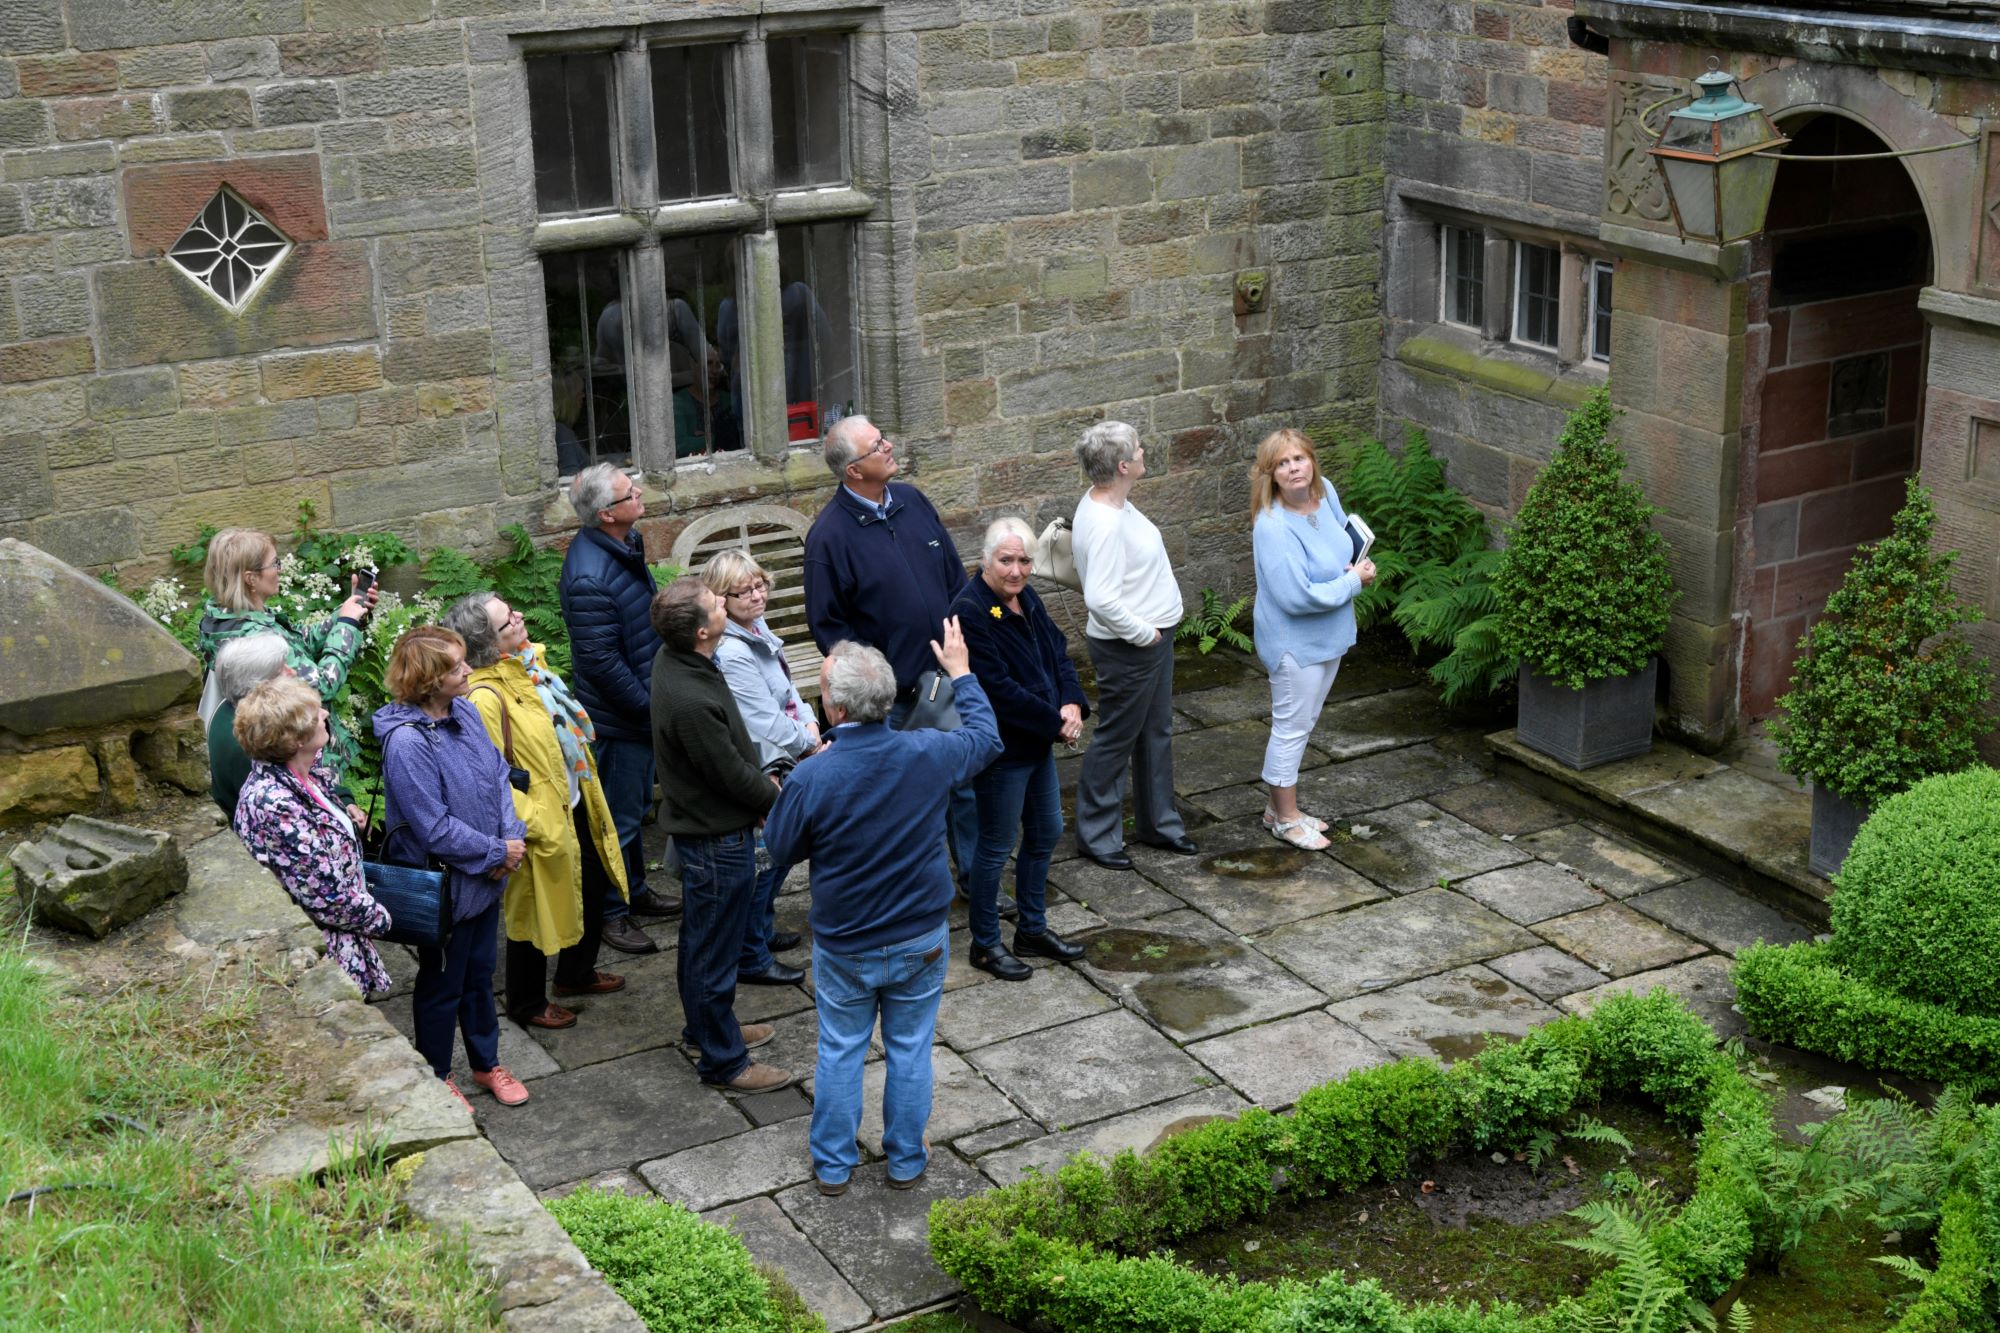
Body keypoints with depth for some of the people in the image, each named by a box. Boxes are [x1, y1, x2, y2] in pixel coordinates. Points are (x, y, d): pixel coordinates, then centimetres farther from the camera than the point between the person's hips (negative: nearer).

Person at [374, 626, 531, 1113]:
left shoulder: (465, 712, -4)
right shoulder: (406, 741, -28)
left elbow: (498, 774, 4)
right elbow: (434, 828, -26)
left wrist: (512, 837, -11)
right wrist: (498, 853, -17)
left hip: (486, 876, 7)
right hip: (444, 885, -7)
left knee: (479, 972, 23)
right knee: (442, 984, 13)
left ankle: (487, 1062, 42)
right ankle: (436, 1079, 33)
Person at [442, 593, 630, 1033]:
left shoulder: (530, 660, 0)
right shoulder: (486, 697, -29)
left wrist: (589, 794, 17)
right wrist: (533, 824, -23)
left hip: (576, 807, 9)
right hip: (542, 823, -9)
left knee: (593, 890, 24)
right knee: (535, 912, 10)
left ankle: (577, 973, 48)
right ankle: (526, 1004, 32)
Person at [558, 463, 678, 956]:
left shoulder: (624, 545, 1)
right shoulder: (589, 576, -30)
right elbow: (601, 661, -27)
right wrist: (648, 707, -19)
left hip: (641, 707, 10)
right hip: (617, 718, -10)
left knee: (636, 803, 24)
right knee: (619, 816, 5)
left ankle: (634, 890, 40)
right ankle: (610, 912, 20)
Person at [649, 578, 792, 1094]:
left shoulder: (675, 660, -5)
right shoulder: (691, 702, -35)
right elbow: (733, 776, -23)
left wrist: (762, 777, 7)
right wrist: (779, 796, -6)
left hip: (700, 825, 10)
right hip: (718, 838, -10)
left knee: (702, 938, 26)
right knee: (715, 949, 6)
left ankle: (707, 1026, 45)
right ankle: (723, 1060, 21)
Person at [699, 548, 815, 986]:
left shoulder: (758, 630, 3)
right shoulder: (731, 653, -27)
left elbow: (787, 688, 12)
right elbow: (765, 720, -24)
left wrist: (809, 723, -5)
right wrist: (809, 743, -10)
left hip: (779, 765, 10)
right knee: (761, 859, 2)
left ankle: (762, 929, 43)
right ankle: (750, 958, 16)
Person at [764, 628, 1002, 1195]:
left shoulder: (811, 778, -26)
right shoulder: (928, 754, -19)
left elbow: (782, 847, -7)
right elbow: (987, 738, 3)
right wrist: (961, 672, 17)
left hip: (843, 947, -1)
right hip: (920, 941, 2)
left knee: (840, 1051, 18)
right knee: (910, 1048, 19)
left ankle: (833, 1164, 31)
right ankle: (906, 1159, 34)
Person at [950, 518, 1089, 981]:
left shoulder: (1026, 599, 4)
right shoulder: (970, 613, -24)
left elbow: (1059, 654, 9)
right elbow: (999, 690, -26)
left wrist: (1072, 704, -9)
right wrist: (1056, 722, -19)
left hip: (1039, 743, 9)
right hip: (1002, 749, -9)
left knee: (1045, 834, 20)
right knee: (996, 846, 5)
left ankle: (1033, 928, 37)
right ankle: (985, 944, 21)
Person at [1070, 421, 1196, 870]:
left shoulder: (1112, 502, 3)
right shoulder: (1105, 525, -29)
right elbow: (1101, 599, -35)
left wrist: (1154, 630, 15)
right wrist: (1144, 633, -22)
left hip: (1152, 637, 10)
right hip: (1128, 648, -10)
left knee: (1155, 733, 21)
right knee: (1115, 741, 4)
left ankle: (1159, 822, 36)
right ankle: (1097, 834, 18)